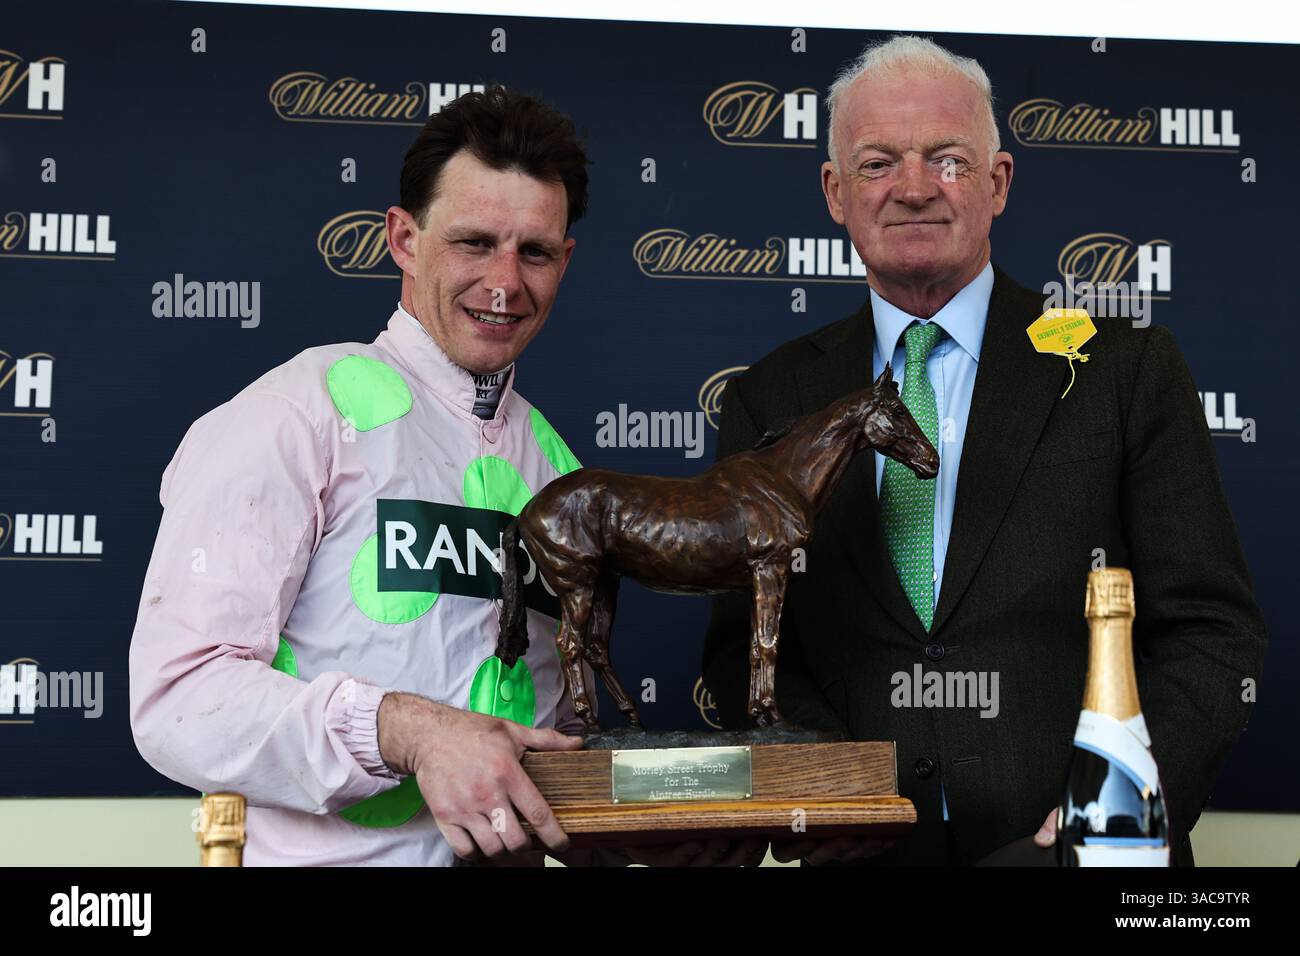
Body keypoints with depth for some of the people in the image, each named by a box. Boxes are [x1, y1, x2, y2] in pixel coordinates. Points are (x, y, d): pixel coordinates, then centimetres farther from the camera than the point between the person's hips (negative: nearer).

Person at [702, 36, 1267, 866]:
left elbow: (1214, 632, -3)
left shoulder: (1127, 370, 0)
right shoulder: (771, 401, 6)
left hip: (1074, 853, -1)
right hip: (864, 853, 2)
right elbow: (742, 641, 6)